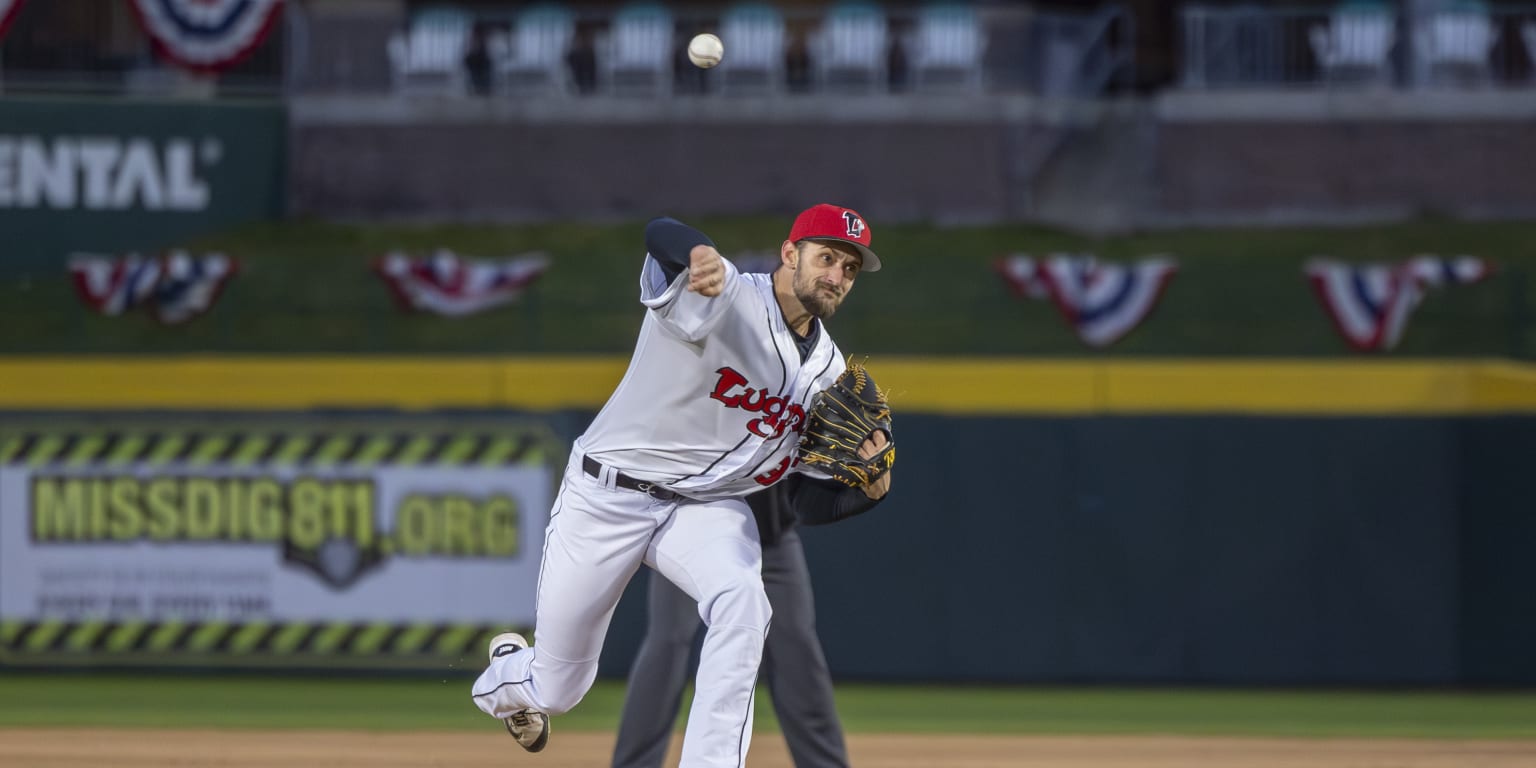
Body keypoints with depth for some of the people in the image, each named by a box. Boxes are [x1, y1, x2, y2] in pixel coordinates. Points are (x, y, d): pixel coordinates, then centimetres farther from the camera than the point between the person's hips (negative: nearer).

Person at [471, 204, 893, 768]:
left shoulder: (828, 373, 2)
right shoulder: (718, 297, -20)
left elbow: (815, 499, 6)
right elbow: (660, 235, -43)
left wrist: (869, 488, -17)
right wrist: (702, 256, -68)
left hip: (706, 507, 4)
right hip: (606, 497, -4)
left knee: (742, 599, -32)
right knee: (557, 691, 6)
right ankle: (505, 674, 46)